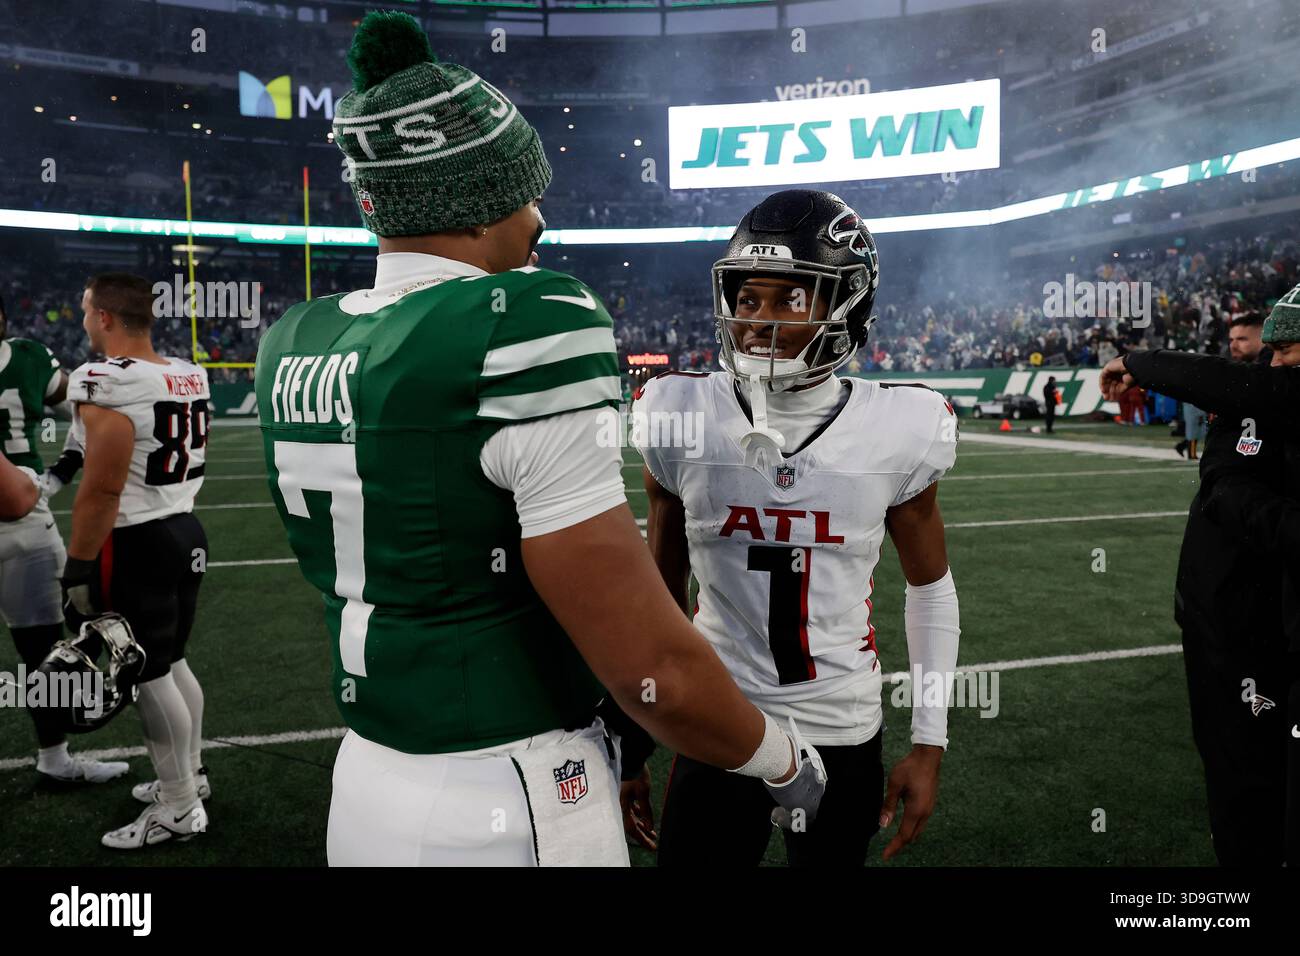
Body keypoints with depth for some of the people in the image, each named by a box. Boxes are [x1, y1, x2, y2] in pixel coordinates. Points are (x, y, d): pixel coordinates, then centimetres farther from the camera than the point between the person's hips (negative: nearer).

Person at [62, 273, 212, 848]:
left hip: (136, 545, -8)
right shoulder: (188, 377, 7)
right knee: (172, 662, 20)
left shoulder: (106, 385, -19)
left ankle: (179, 809, 13)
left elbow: (102, 490, -21)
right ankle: (189, 773, 34)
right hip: (184, 530, 8)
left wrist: (77, 570, -16)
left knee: (149, 676, 2)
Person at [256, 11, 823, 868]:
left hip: (366, 790, 7)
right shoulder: (524, 338, -22)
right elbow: (655, 672, -21)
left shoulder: (296, 351, 1)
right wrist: (787, 762, -4)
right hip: (511, 810, -7)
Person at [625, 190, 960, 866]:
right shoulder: (683, 420, -10)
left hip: (844, 735, 1)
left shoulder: (896, 433, -11)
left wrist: (929, 745, 4)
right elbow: (659, 593, 2)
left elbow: (930, 588, 4)